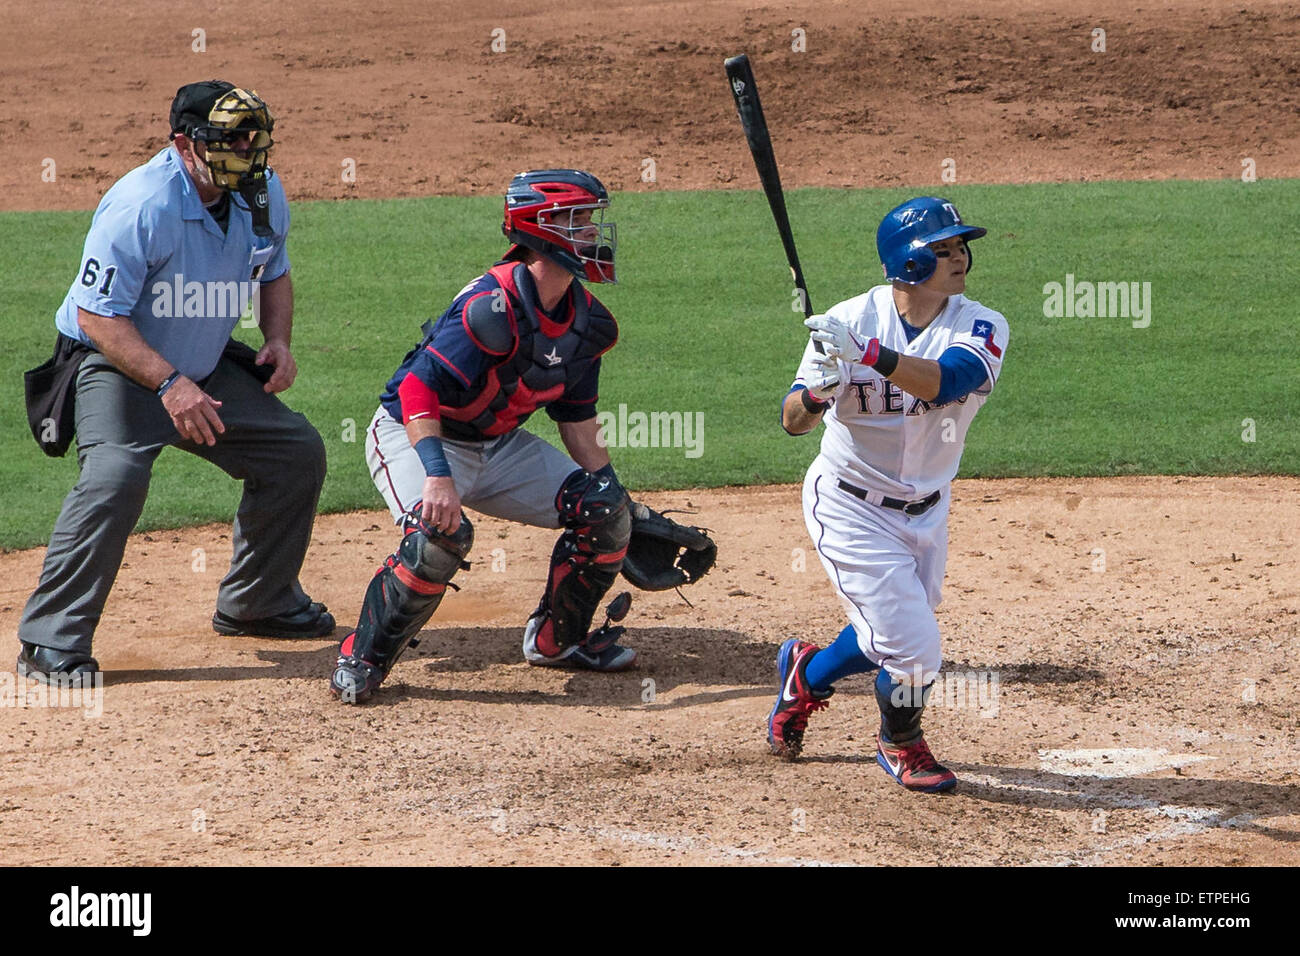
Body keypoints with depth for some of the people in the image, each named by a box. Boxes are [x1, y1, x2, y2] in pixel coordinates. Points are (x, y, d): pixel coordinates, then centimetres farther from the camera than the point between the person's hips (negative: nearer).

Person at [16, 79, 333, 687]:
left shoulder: (263, 195, -6)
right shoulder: (140, 207, -29)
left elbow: (273, 273, 14)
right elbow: (98, 315, -27)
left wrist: (278, 340, -5)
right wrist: (169, 384, -35)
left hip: (208, 369, 8)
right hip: (117, 368, -8)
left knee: (297, 451, 7)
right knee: (114, 477, -30)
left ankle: (259, 603, 25)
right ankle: (50, 643, -23)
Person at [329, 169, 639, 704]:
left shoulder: (583, 320, -2)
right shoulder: (496, 307, -29)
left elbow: (576, 418, 9)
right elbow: (419, 387, -35)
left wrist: (611, 496, 6)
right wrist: (438, 477, -45)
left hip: (499, 447, 8)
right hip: (415, 436, -8)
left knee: (604, 512, -2)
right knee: (440, 535, -34)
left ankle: (556, 639, 17)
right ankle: (362, 659, -16)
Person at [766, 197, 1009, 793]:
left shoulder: (980, 328, -12)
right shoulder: (852, 318, -16)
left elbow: (945, 381, -34)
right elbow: (793, 421, -15)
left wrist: (866, 352, -45)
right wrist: (819, 391, -37)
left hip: (926, 513, 4)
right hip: (850, 506, -4)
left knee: (887, 640, 19)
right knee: (912, 644, -10)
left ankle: (805, 675, 49)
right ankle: (902, 745, 20)